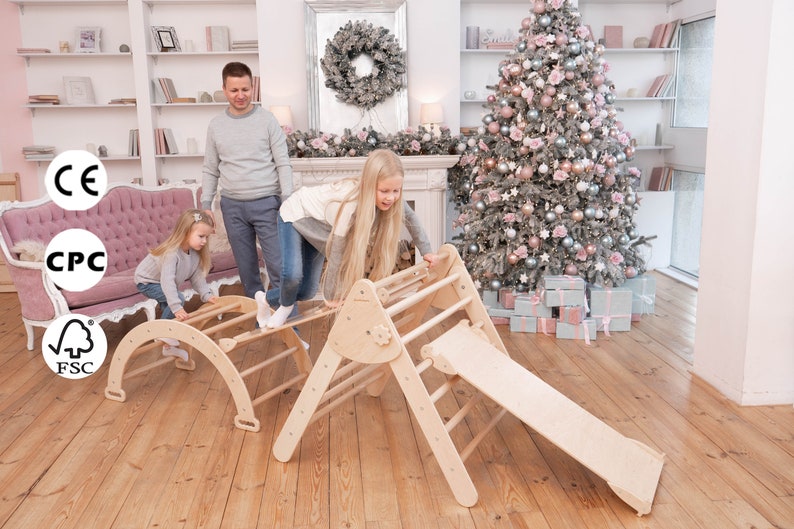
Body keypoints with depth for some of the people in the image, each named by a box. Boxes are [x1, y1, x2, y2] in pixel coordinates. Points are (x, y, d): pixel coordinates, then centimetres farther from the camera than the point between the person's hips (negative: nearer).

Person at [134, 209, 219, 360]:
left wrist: (206, 295, -20)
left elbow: (197, 276, -8)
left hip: (163, 283, 8)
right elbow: (167, 281, -46)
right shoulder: (171, 253, -39)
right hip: (147, 282, -8)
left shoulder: (196, 252, -15)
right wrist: (176, 307, -52)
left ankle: (169, 346, 32)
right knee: (179, 298, -26)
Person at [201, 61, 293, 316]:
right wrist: (205, 205, 6)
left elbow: (283, 164, -3)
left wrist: (287, 201, -10)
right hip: (232, 206, 3)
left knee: (277, 263, -4)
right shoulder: (216, 125, 7)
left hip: (266, 203, -3)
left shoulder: (267, 120, -2)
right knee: (246, 265, 10)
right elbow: (210, 170, 12)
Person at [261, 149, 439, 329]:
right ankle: (286, 305, 7)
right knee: (293, 275, -27)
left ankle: (267, 300, 31)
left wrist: (426, 252, 3)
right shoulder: (350, 204, -42)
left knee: (308, 291, 3)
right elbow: (336, 255, -32)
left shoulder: (390, 200, -24)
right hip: (295, 215, -6)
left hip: (318, 227, 6)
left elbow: (411, 217, -1)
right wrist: (331, 296, -22)